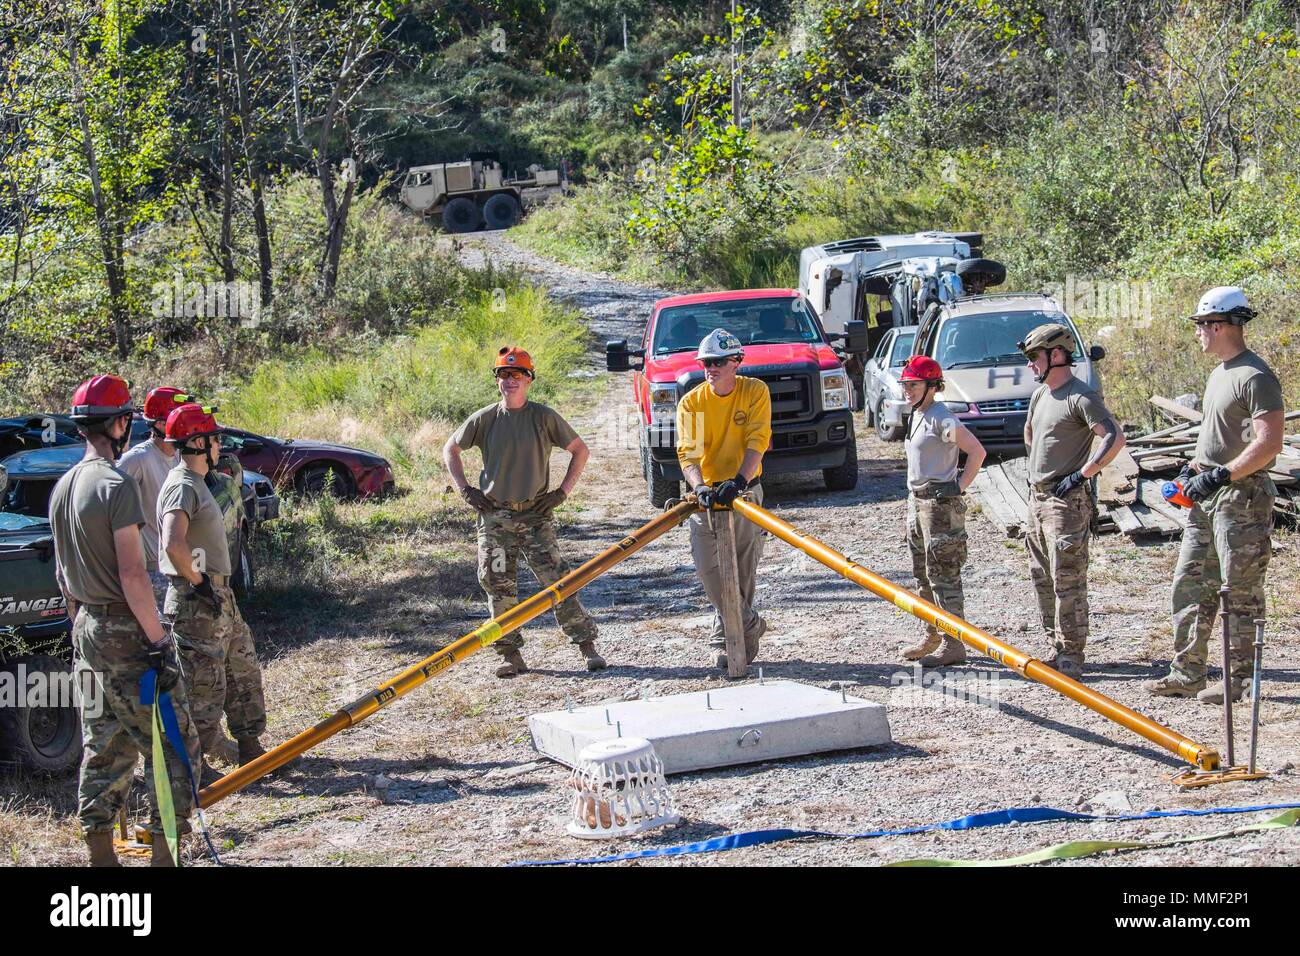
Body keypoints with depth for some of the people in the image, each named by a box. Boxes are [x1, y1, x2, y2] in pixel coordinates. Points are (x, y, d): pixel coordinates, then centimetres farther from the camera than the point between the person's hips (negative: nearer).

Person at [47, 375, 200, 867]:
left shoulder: (63, 487, 10)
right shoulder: (116, 484, -17)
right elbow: (132, 575, -21)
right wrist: (158, 640, -17)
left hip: (87, 631, 9)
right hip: (127, 634, -9)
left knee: (104, 746, 14)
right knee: (174, 743, -1)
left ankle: (99, 853, 17)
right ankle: (164, 851, -3)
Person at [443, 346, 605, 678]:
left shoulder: (544, 417, -1)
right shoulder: (484, 419, 2)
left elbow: (580, 450, 8)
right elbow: (450, 449, 15)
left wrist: (563, 491, 1)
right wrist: (465, 489, 5)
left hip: (536, 515, -2)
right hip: (494, 517, 2)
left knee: (557, 582, -7)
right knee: (499, 588, 2)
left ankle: (587, 646, -2)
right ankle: (510, 655, 10)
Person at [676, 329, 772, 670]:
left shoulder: (755, 392, -5)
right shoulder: (691, 402, -4)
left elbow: (757, 443, -15)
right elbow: (687, 453, -13)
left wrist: (738, 480, -31)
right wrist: (699, 486, -32)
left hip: (745, 491, -1)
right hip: (707, 494, 1)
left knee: (743, 571, 3)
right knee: (707, 566, -11)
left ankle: (730, 637, 17)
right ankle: (750, 626, 2)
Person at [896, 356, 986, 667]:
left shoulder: (940, 418, -16)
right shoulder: (916, 416, 14)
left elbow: (977, 451, -21)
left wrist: (960, 486, -17)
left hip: (941, 503, -10)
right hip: (917, 501, 10)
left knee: (943, 575, -9)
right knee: (923, 574, 16)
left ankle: (954, 644, -7)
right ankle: (931, 638, 25)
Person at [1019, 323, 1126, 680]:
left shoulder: (1081, 396, -14)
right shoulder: (1040, 394, 14)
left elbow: (1115, 437, -23)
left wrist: (1081, 475, -22)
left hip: (1067, 500, -10)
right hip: (1038, 497, 10)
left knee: (1067, 580, -9)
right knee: (1042, 579, 14)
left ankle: (1071, 657, -7)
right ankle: (1057, 648, 23)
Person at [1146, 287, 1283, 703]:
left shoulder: (1255, 377, -16)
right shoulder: (1219, 373, 16)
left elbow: (1268, 443, -22)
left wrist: (1220, 475, -23)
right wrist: (1193, 468, 14)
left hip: (1242, 499, -10)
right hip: (1206, 498, 10)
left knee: (1240, 592, -3)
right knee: (1190, 586, 11)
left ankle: (1239, 680, 5)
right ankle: (1187, 673, 17)